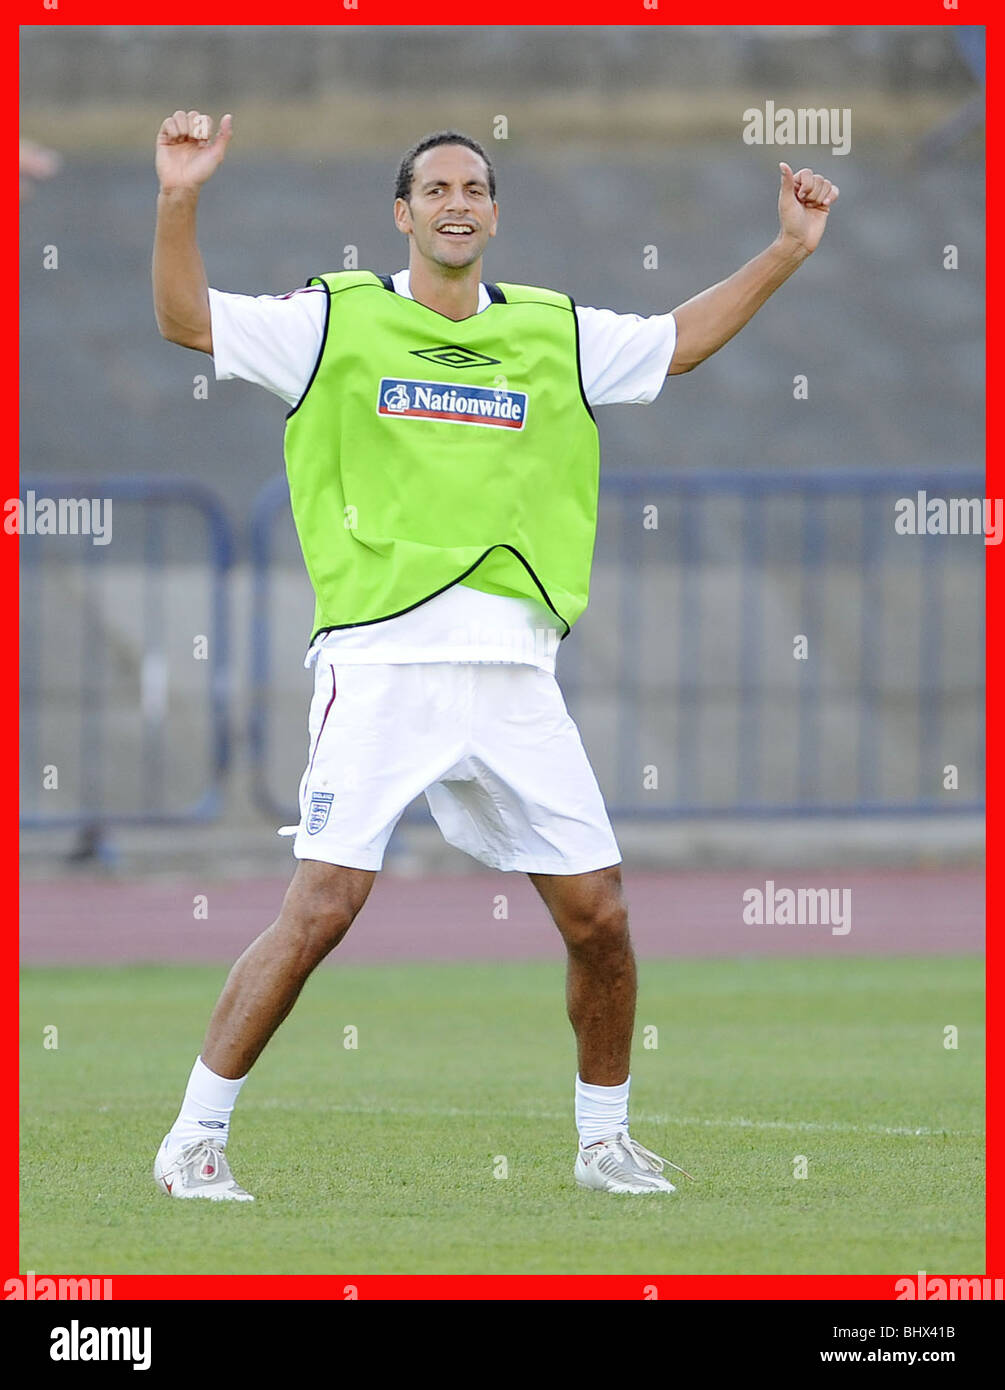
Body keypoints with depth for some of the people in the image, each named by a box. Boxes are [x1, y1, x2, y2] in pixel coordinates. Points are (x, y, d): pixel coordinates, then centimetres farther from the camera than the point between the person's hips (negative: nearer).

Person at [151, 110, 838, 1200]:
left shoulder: (554, 333, 14)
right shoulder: (338, 320, 4)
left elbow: (681, 340, 28)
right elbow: (187, 318, 0)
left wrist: (788, 250, 22)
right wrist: (180, 199, -14)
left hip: (513, 670, 4)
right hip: (381, 658, -4)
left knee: (598, 911, 2)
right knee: (321, 907, -14)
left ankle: (605, 1137, 22)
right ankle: (194, 1137, -4)